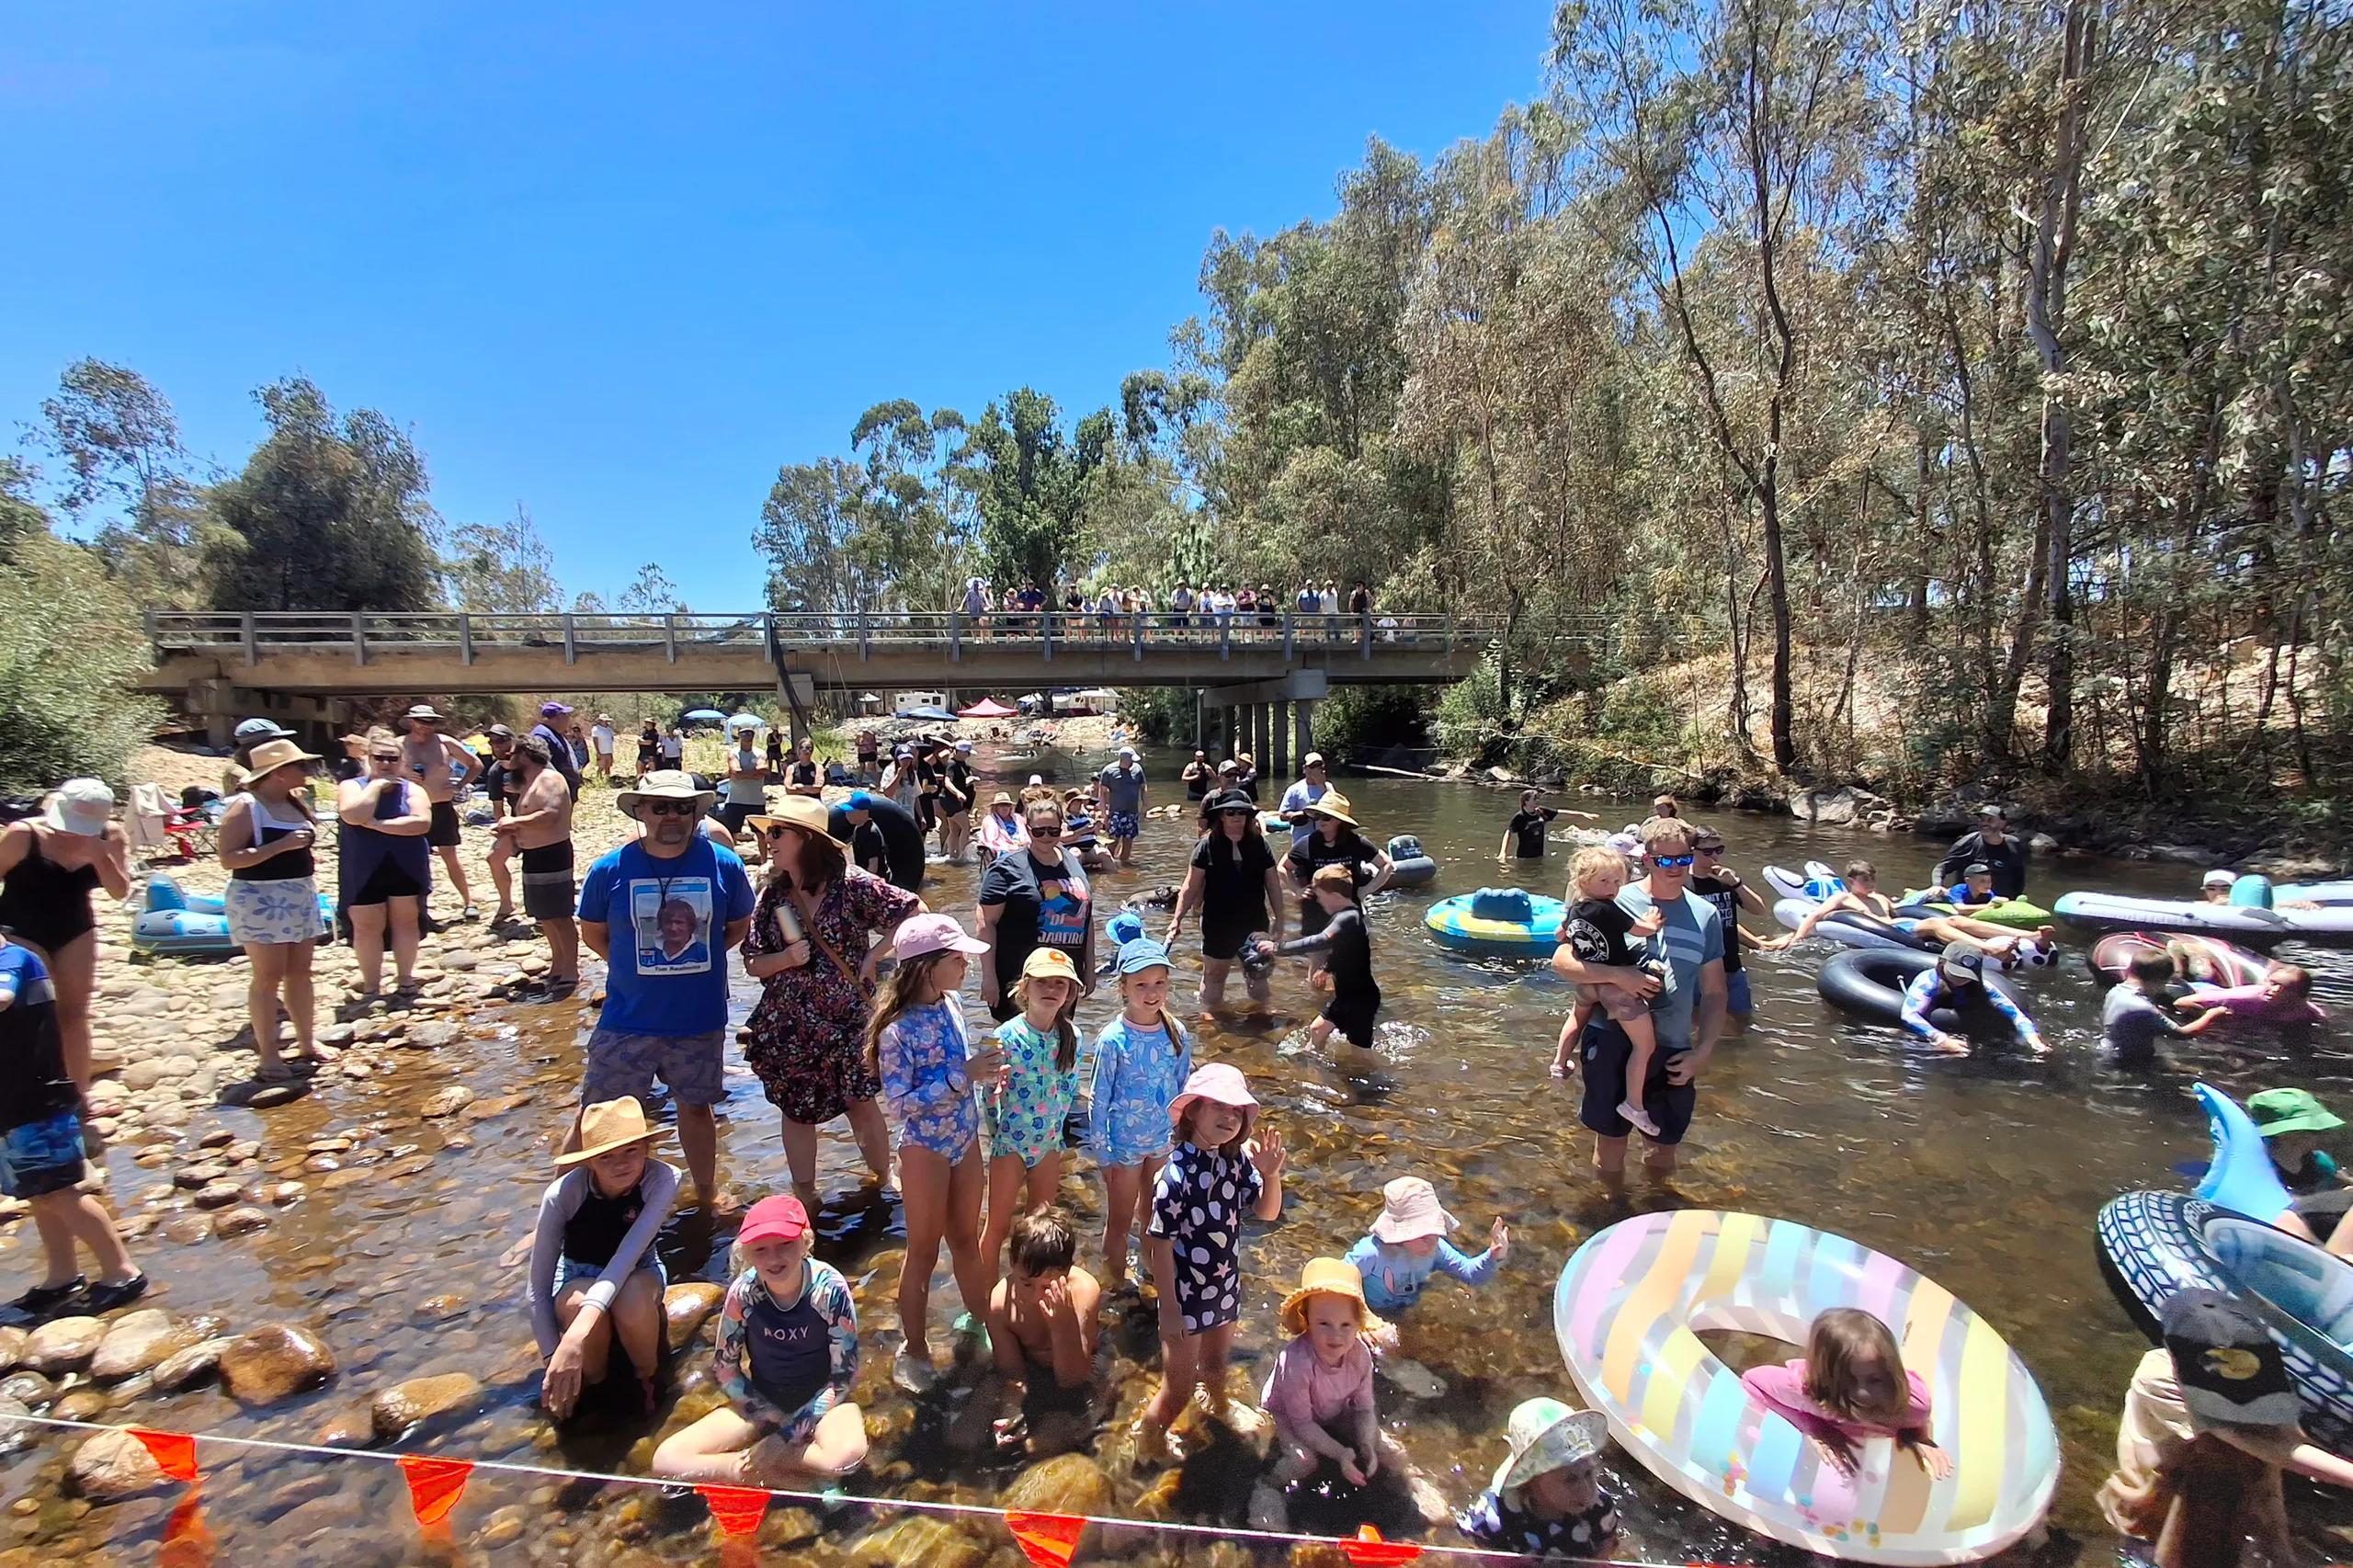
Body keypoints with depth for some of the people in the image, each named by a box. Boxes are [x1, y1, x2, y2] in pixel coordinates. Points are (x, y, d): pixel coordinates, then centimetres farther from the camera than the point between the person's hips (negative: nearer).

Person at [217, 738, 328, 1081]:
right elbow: (229, 858, -18)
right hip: (261, 899, -7)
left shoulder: (296, 802, 10)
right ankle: (268, 1055, 4)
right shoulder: (245, 807, -11)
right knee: (268, 976, -3)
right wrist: (282, 845, -24)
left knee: (300, 973, 13)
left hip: (301, 896, 7)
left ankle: (307, 1042, 22)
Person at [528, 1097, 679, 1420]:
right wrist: (554, 1358, -25)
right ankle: (591, 1388, -4)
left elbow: (629, 1253, -41)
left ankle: (646, 1379, -5)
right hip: (578, 1278, 1)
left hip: (636, 1274, 0)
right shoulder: (563, 1193, -28)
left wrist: (578, 1333, -53)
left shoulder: (662, 1180, -29)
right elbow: (538, 1291, -21)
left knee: (632, 1300, -37)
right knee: (578, 1304, -36)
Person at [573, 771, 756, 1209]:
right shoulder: (610, 869, -10)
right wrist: (636, 968, 1)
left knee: (696, 1106, 19)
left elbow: (739, 926, 6)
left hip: (701, 1020, 1)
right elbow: (593, 934, 5)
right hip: (626, 1021, -1)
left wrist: (697, 958, 0)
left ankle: (707, 1193, 38)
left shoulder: (724, 865, -9)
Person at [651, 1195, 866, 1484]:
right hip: (762, 1403, 3)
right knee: (667, 1460, -17)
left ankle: (745, 1464, -14)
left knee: (848, 1453, -37)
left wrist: (789, 1434, -21)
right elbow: (724, 1370, -2)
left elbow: (843, 1376, -16)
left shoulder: (830, 1289, -22)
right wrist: (773, 1418, -12)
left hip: (822, 1401, -3)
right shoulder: (742, 1293, -15)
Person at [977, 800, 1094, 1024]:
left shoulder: (1073, 863, 10)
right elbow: (986, 922, -10)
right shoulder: (1008, 867, -7)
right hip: (1018, 979, -5)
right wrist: (988, 977, -14)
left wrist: (1089, 968, 14)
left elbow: (1086, 918, 16)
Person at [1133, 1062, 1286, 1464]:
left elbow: (1267, 1211, -2)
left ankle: (1217, 1406, 62)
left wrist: (1271, 1174, -22)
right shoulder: (1177, 1175, -30)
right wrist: (1169, 1308, -15)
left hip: (1225, 1287, 6)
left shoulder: (1237, 1160, -11)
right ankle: (1147, 1436, 39)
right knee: (1179, 1387, 9)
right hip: (1186, 1295, -6)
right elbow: (1161, 1247, -22)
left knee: (1217, 1361, 30)